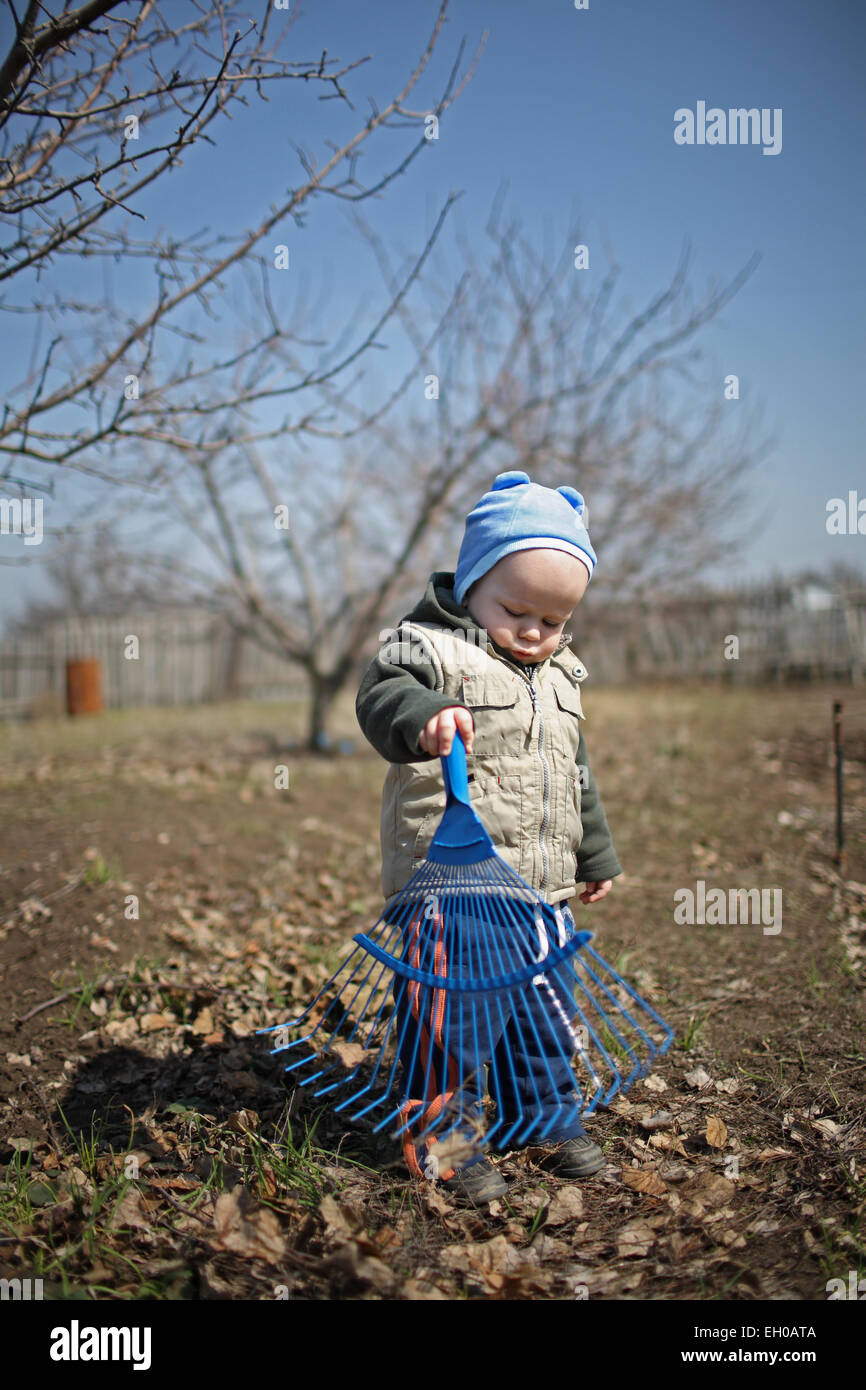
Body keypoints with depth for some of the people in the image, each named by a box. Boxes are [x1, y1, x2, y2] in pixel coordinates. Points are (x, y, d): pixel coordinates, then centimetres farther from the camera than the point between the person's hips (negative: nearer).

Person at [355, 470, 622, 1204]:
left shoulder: (559, 677, 14)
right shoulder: (430, 648, -9)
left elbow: (576, 777, 23)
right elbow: (382, 696, -30)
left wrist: (596, 854, 28)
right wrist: (422, 715, -51)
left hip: (541, 889, 7)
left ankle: (554, 1116, 39)